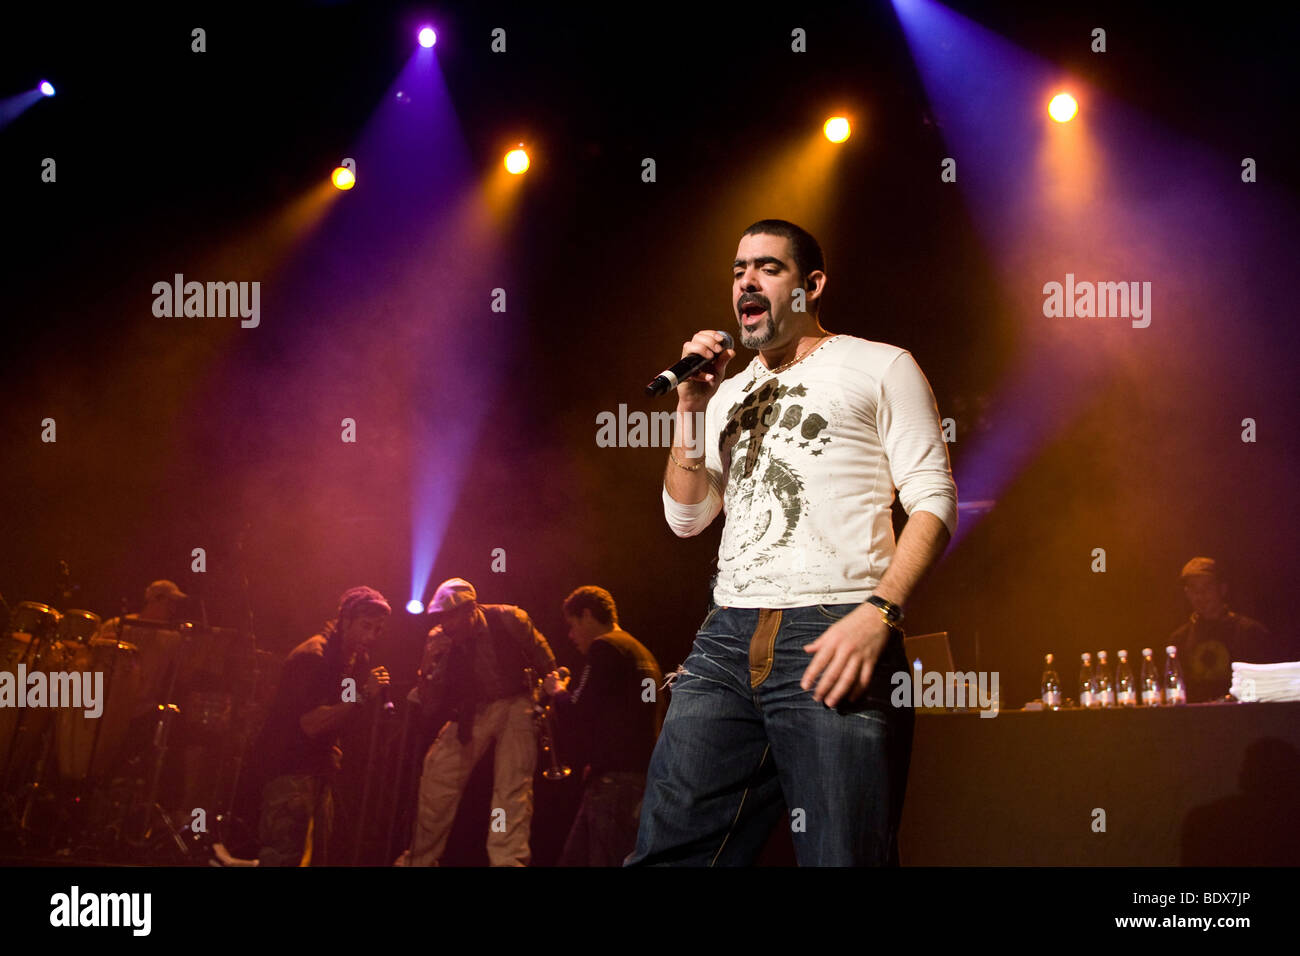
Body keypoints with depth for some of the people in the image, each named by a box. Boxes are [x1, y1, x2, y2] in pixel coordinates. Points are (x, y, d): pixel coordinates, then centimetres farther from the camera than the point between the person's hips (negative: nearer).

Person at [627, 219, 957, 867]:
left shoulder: (879, 368, 9)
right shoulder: (731, 393, 26)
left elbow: (933, 501, -1)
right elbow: (686, 516, 22)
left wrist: (877, 614, -15)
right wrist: (693, 404, 10)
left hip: (832, 638, -5)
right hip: (727, 639, 5)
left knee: (841, 857, -9)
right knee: (668, 850, -1)